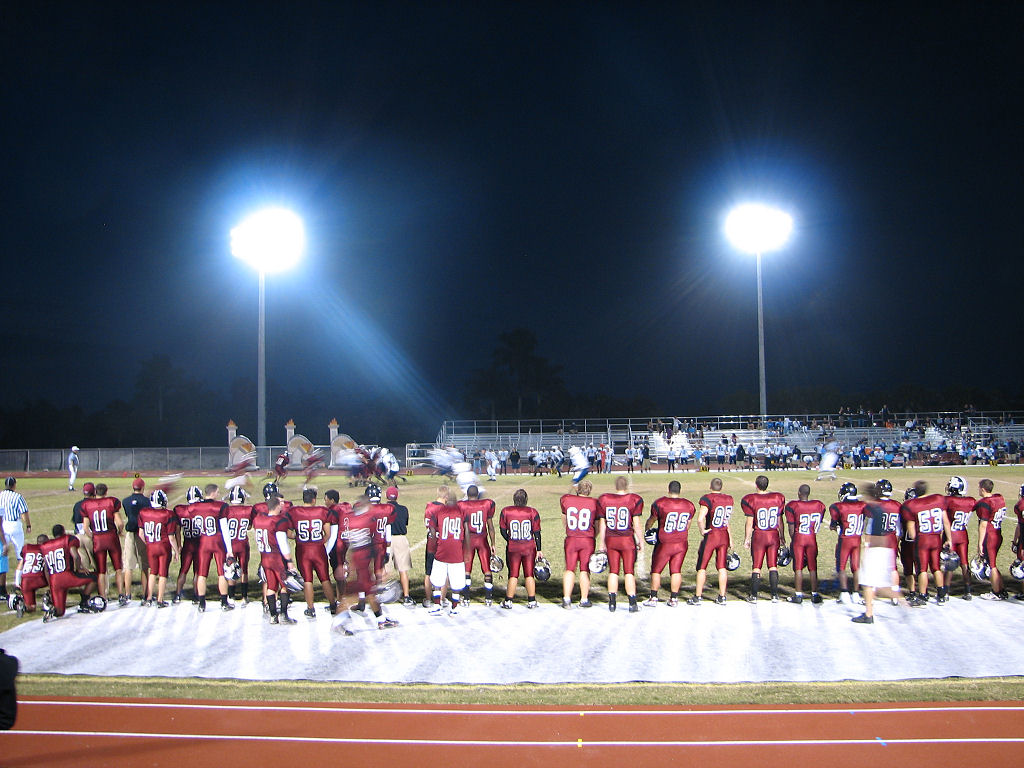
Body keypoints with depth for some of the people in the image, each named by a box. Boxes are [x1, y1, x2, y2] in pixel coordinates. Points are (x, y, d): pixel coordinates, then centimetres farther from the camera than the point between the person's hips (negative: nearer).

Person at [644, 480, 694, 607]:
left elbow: (651, 520, 5)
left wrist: (647, 529, 27)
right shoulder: (689, 505, 0)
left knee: (656, 570, 11)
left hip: (664, 544, -3)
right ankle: (674, 599, 12)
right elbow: (687, 526, 11)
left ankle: (653, 598, 15)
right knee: (676, 570, 10)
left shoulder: (660, 503, -11)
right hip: (682, 543, 3)